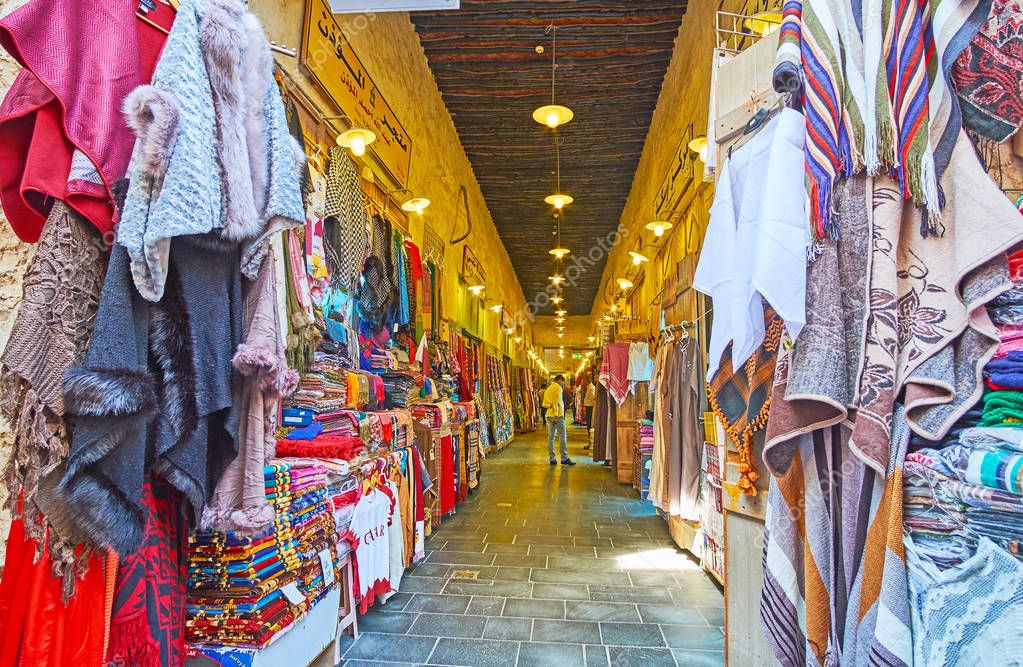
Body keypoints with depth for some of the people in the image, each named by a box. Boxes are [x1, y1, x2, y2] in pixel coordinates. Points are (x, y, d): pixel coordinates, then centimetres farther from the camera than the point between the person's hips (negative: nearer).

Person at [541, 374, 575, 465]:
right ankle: (564, 458, -6)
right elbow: (556, 402, -16)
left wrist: (550, 406, 3)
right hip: (557, 415, -8)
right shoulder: (558, 388, -7)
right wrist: (555, 415, -19)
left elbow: (544, 403, 18)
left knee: (551, 436, 6)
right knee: (563, 436, -5)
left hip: (549, 415, 8)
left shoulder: (548, 388, 20)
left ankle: (552, 459, 5)